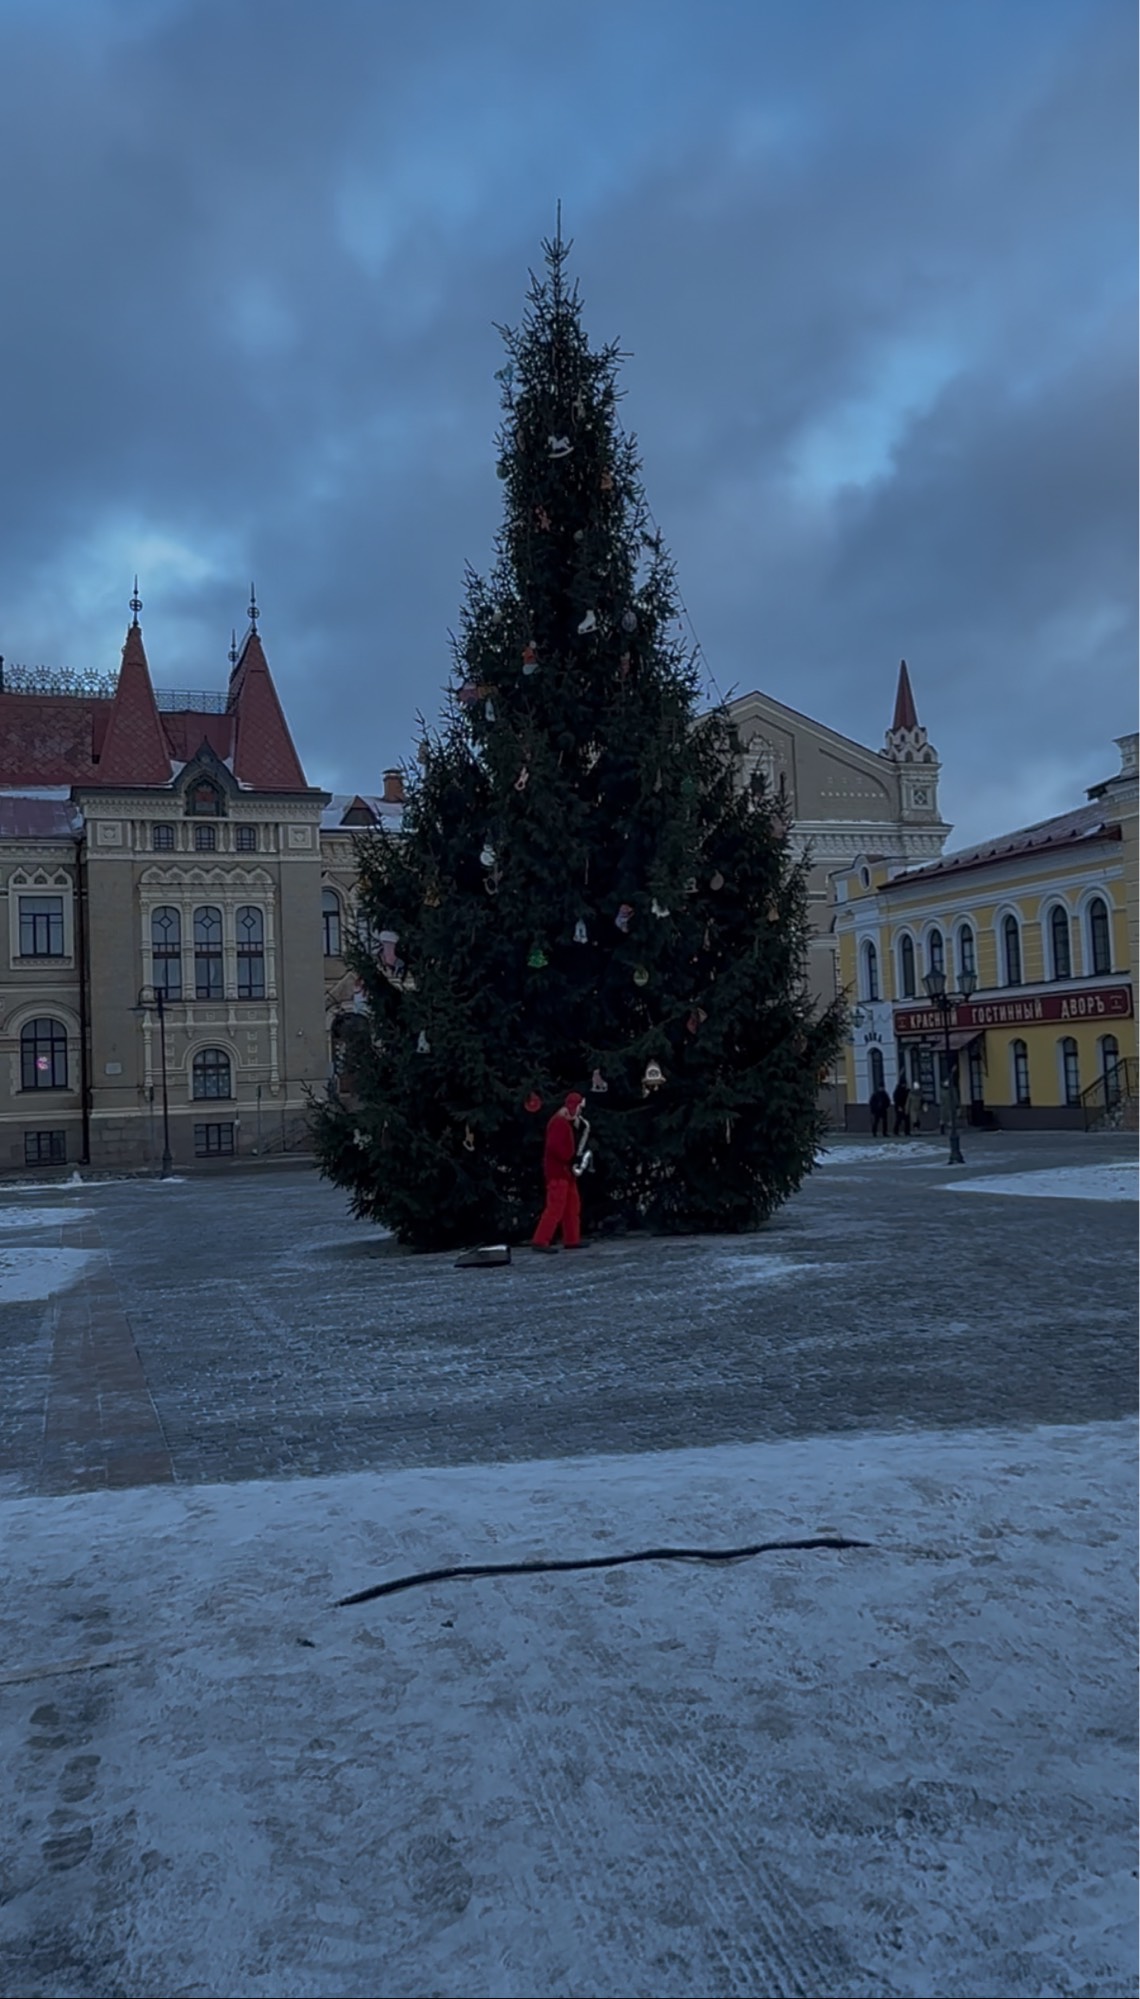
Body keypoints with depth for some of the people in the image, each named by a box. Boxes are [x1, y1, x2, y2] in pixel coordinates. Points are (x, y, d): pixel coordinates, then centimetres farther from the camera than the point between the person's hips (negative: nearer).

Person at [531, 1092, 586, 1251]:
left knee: (572, 1206, 12)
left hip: (566, 1170, 11)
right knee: (555, 1208, -13)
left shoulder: (567, 1122, 19)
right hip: (557, 1171, -11)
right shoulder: (559, 1121, -14)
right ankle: (539, 1242, -14)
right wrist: (569, 1160, -18)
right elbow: (554, 1146, -25)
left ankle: (572, 1240, 17)